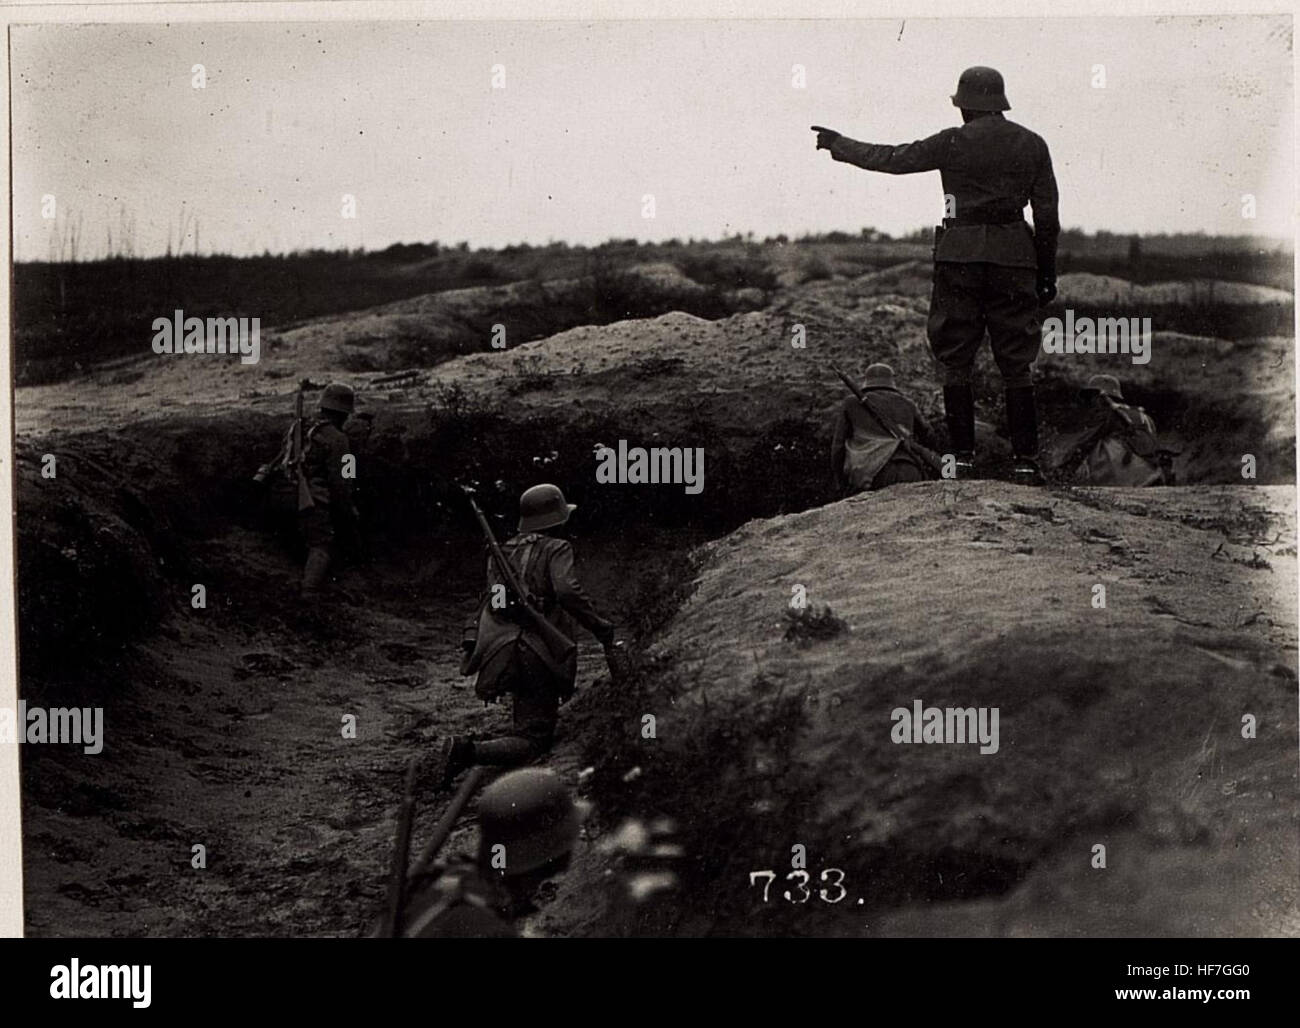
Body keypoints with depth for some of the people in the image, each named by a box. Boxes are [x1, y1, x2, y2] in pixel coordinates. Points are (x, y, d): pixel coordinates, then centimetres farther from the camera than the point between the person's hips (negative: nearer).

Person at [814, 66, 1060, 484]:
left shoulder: (954, 142, -2)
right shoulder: (1032, 145, 6)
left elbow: (893, 159, 4)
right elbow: (1047, 215, 7)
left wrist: (839, 145, 16)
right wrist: (1046, 273, 14)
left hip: (959, 257, -2)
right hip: (1013, 259, 2)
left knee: (955, 363, 6)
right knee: (1017, 366, 4)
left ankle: (963, 459, 3)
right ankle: (1025, 462, 0)